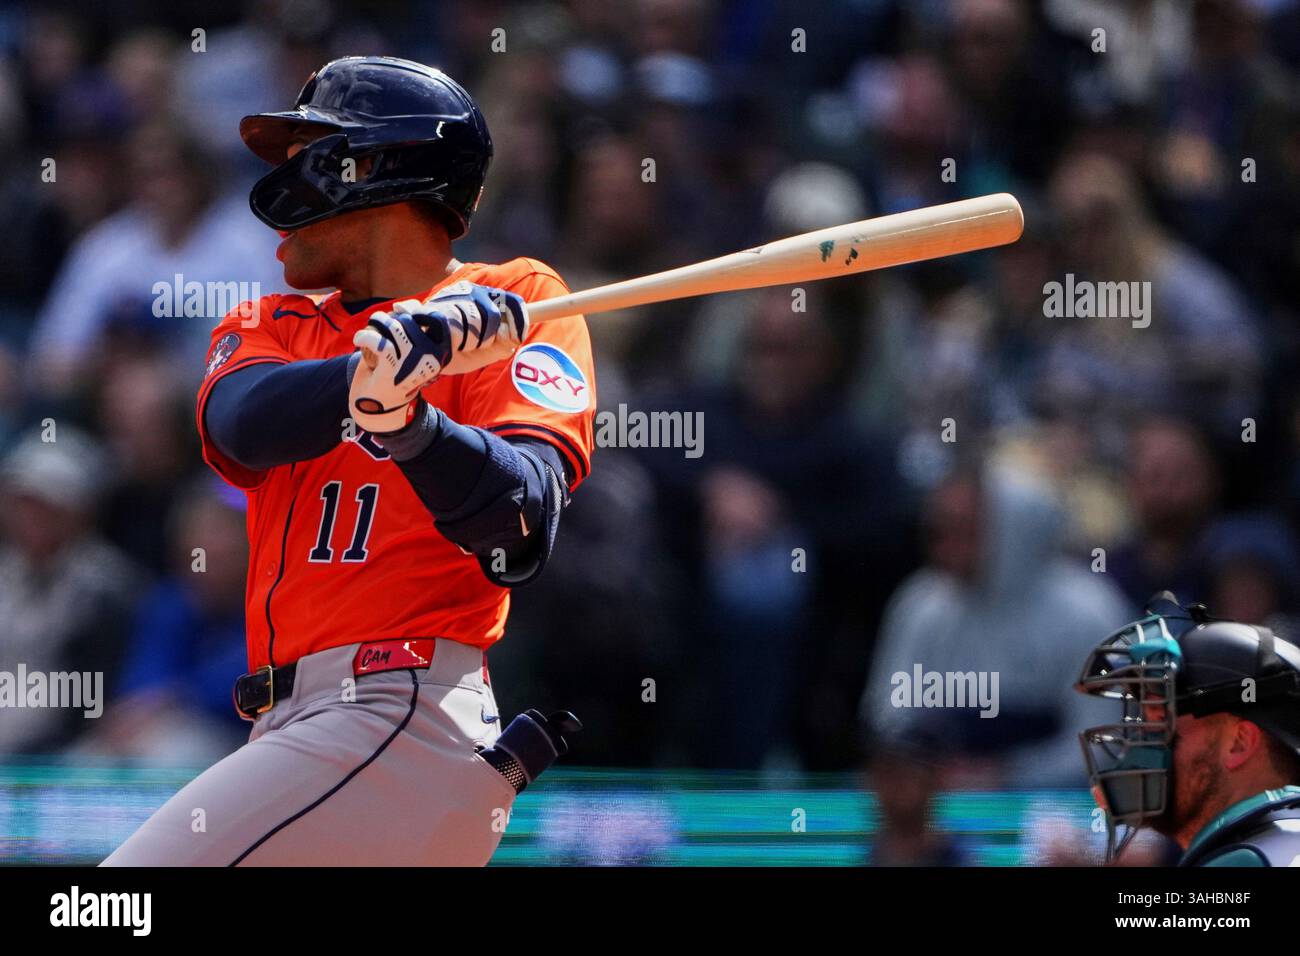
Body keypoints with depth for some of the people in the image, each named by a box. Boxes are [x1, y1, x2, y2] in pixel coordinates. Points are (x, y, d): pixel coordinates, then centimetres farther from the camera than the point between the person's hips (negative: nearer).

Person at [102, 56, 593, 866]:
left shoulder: (513, 302, 4)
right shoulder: (268, 329, 20)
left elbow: (519, 537, -11)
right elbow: (245, 423, -7)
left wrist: (409, 424, -30)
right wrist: (375, 369, -27)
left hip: (403, 718, -8)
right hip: (294, 727, 8)